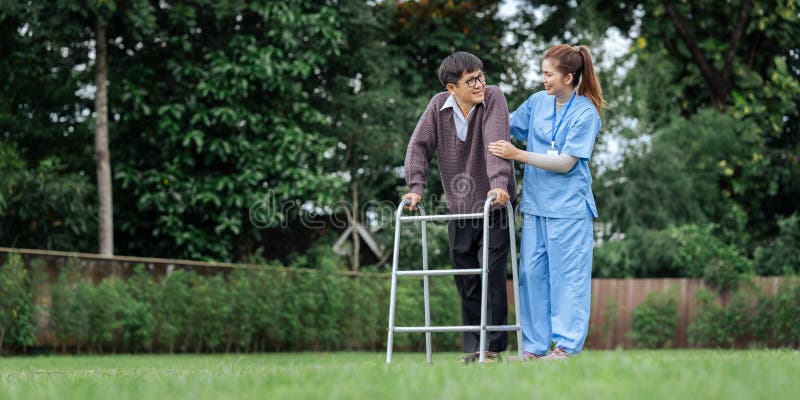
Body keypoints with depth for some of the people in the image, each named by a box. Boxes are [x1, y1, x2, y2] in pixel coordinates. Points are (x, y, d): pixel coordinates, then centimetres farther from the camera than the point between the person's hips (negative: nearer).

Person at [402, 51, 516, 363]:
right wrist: (416, 186, -18)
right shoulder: (438, 106, -2)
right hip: (459, 207, 4)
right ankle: (472, 348, 16)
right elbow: (420, 145, -4)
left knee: (492, 274, -5)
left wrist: (499, 183, -37)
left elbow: (496, 142, -24)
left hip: (493, 204, -4)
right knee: (466, 279, 7)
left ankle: (494, 346, 2)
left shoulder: (493, 98, -11)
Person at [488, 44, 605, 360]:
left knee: (567, 274, -1)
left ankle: (566, 344, 4)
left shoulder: (585, 113, -10)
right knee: (532, 273, 6)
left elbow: (566, 163, -15)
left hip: (568, 206, -6)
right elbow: (506, 127, 22)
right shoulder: (538, 102, 6)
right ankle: (534, 346, 12)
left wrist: (517, 154, -17)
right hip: (535, 203, 6)